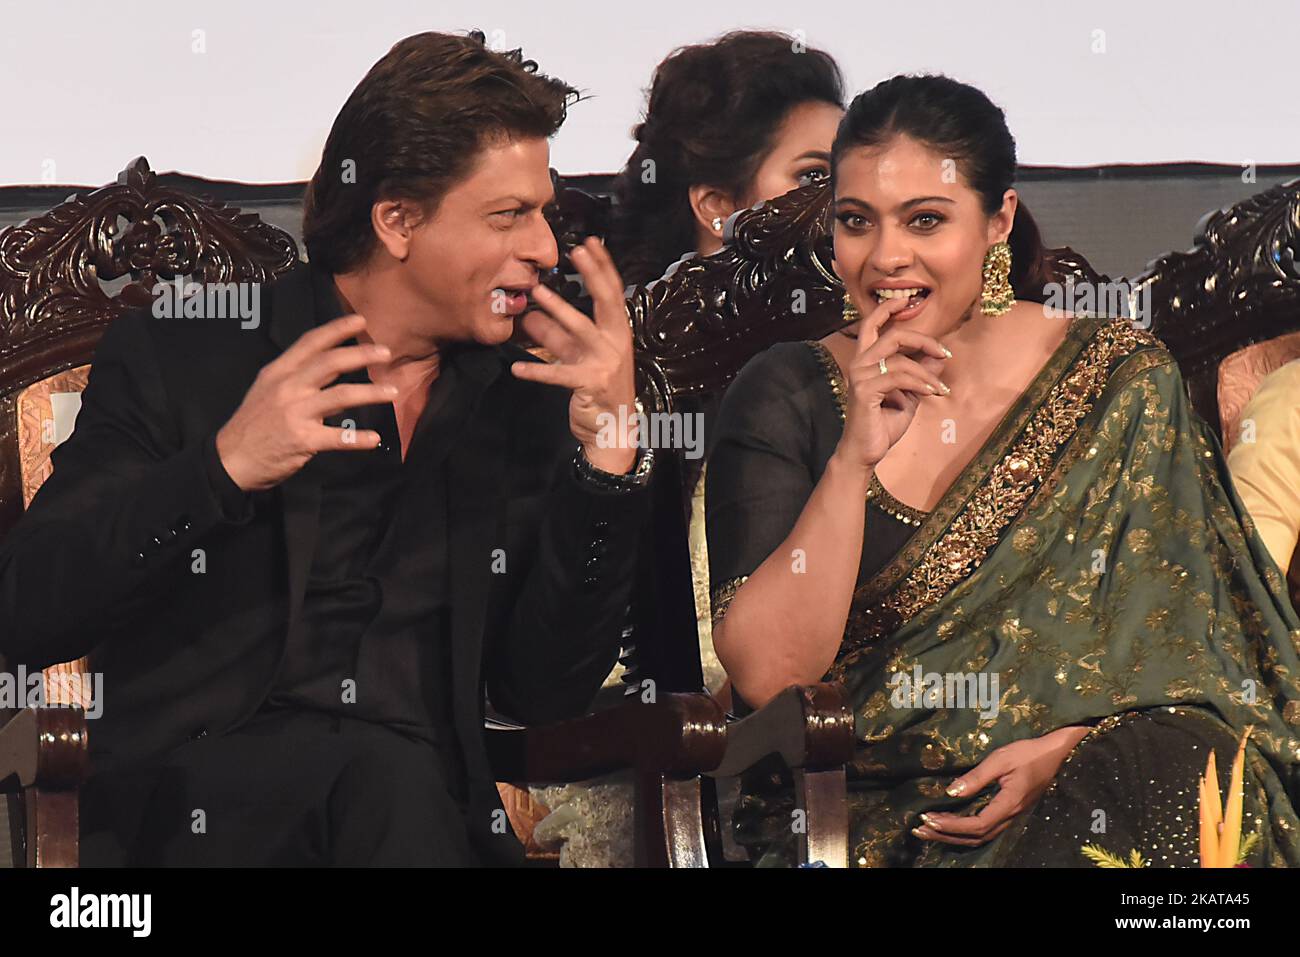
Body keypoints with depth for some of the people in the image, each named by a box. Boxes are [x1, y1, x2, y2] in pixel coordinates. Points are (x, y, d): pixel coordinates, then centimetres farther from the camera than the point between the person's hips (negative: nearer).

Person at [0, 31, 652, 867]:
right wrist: (222, 469, -19)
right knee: (384, 776, -33)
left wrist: (608, 448, -3)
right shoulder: (175, 358, 3)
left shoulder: (523, 406, 14)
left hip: (434, 810, 4)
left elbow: (547, 688, 8)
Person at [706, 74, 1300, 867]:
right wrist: (855, 458, -16)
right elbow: (766, 674, -7)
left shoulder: (1118, 378, 4)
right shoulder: (786, 395, 3)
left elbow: (1177, 637, 3)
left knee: (1171, 772, -32)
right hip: (864, 816, -1)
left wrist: (1072, 747, -17)